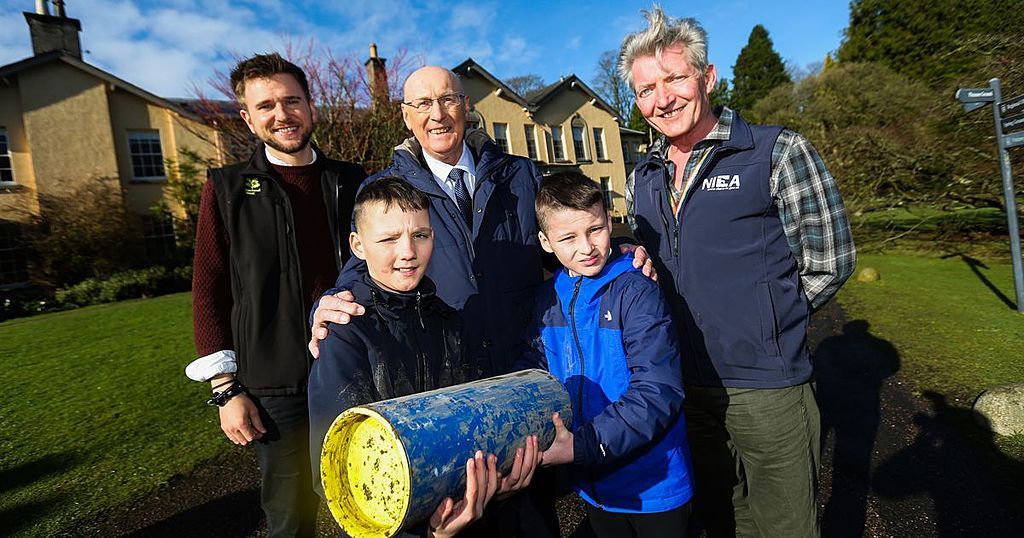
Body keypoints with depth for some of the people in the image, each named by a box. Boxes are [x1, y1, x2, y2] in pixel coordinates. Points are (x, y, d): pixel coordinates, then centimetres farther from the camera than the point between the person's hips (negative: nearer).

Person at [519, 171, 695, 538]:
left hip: (654, 484, -5)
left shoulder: (636, 291, -21)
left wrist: (582, 445, -31)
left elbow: (658, 394, -25)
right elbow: (534, 369, 4)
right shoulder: (549, 297, -3)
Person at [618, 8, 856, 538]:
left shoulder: (778, 152, -10)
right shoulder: (642, 178, 6)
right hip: (681, 384, 5)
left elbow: (829, 261, -6)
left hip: (767, 389, -4)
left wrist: (762, 319, -4)